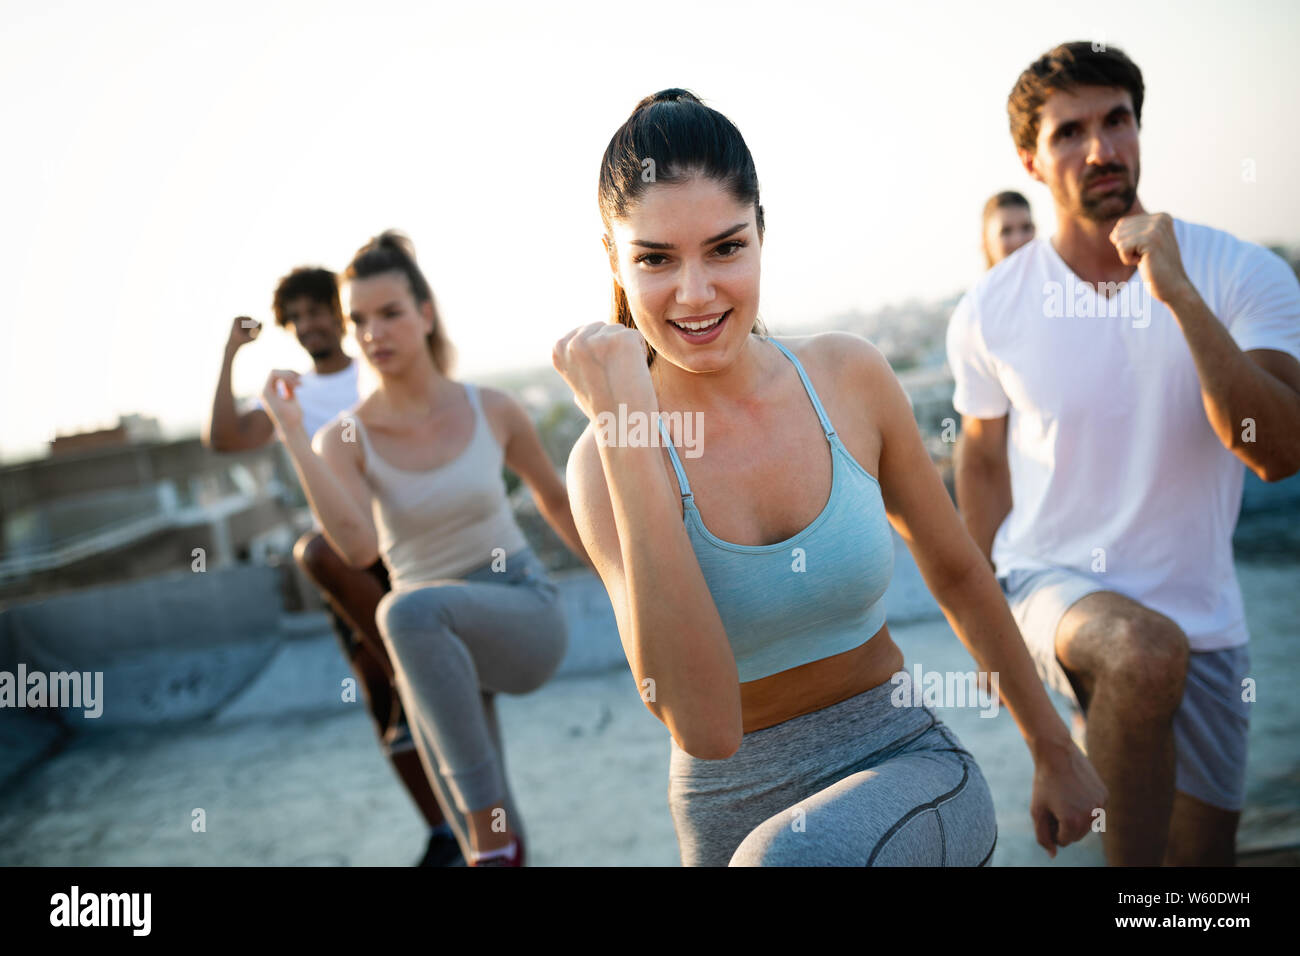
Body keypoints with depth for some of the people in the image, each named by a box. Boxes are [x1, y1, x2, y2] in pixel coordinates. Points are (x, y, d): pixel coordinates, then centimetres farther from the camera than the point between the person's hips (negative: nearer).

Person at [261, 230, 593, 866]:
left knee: (408, 609, -35)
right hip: (440, 646, 3)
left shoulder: (493, 409, -4)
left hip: (528, 620, -2)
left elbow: (554, 495, 15)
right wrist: (290, 434, -31)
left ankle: (491, 830, -29)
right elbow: (359, 549, -28)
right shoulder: (342, 440, -7)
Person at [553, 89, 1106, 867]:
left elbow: (958, 574, 6)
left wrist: (1057, 752, 15)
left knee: (792, 857, -29)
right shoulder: (607, 461, -16)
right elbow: (705, 726, -29)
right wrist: (626, 434, -31)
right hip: (735, 810, 0)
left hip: (908, 772, 0)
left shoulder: (849, 375, -8)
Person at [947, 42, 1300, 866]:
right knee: (1146, 652, -36)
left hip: (1203, 621, 2)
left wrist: (1178, 296, -29)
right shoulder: (990, 312, -7)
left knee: (1203, 853, 12)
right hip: (1054, 583, -2)